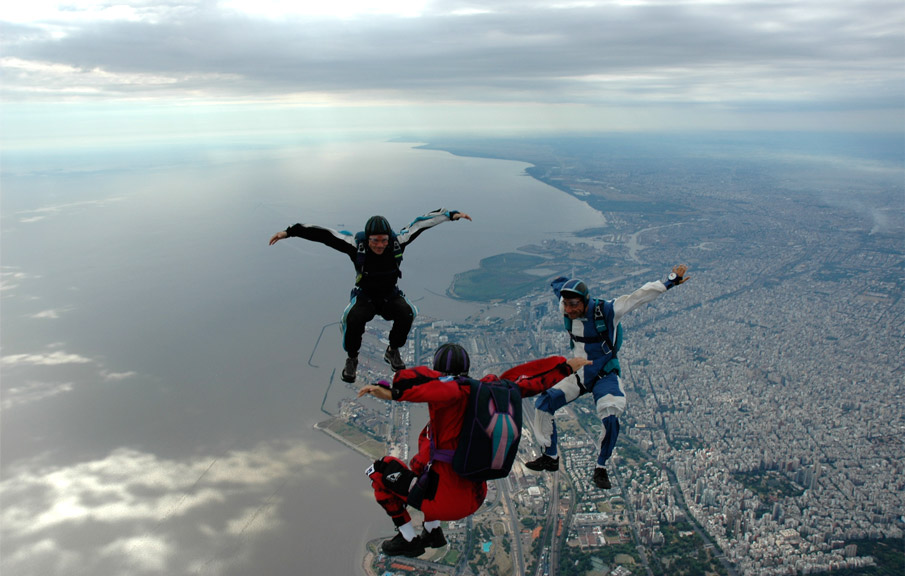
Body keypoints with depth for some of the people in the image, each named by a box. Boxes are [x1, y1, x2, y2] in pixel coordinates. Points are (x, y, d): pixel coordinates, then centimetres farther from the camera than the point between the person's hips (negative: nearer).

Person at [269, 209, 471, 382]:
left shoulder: (398, 241, -18)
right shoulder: (356, 244, -22)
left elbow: (423, 222, -13)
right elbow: (323, 235, -25)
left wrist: (451, 214, -14)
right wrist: (290, 232, -30)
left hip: (391, 297, 2)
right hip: (365, 298, -1)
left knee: (407, 313, -29)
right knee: (353, 319, -32)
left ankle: (393, 352, 0)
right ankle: (352, 359, -2)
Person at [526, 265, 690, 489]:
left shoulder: (607, 311, -24)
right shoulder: (566, 310, -12)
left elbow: (639, 296, -23)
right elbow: (558, 285, 7)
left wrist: (670, 282, -23)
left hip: (605, 377, -4)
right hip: (577, 375, 4)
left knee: (610, 418, -24)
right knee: (543, 404, -7)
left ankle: (601, 468, 0)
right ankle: (550, 457, 9)